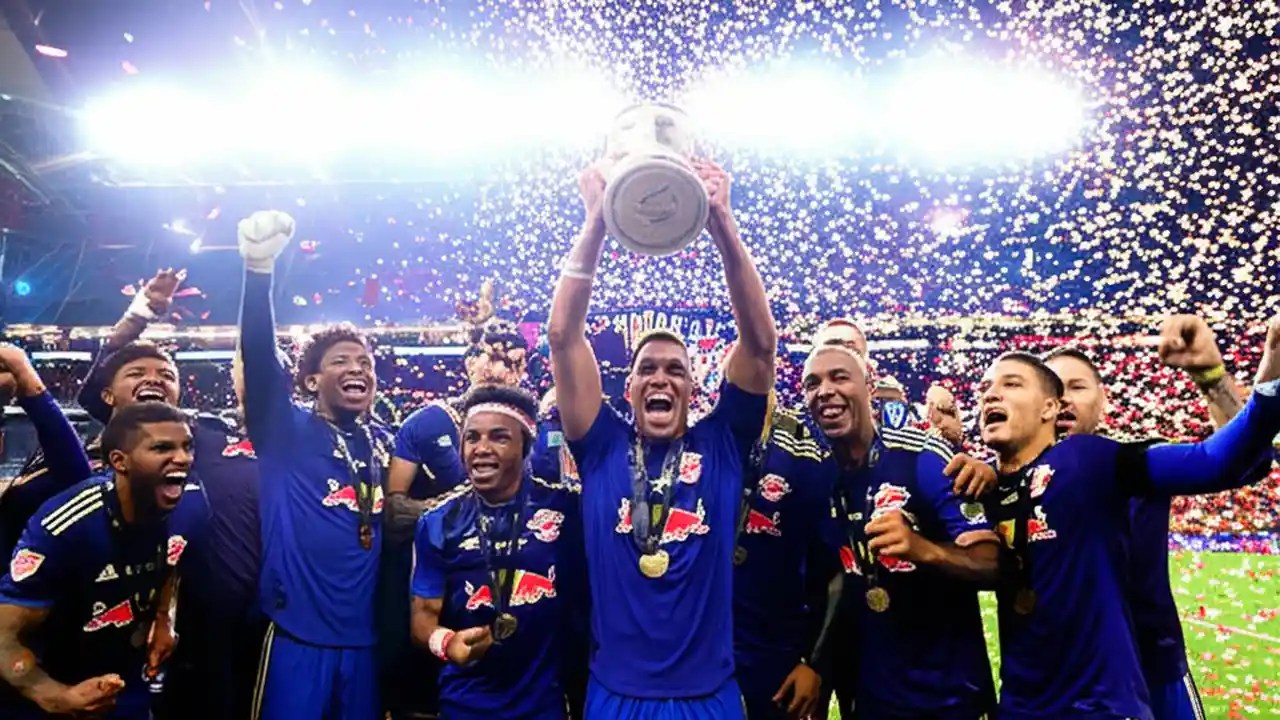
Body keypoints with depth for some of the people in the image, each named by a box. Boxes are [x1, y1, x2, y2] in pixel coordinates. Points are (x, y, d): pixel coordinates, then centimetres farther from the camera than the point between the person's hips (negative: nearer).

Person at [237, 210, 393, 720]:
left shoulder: (387, 443, 11)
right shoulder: (287, 432, -1)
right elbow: (258, 355, -15)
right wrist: (259, 267, -26)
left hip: (365, 639, 4)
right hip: (297, 635, -4)